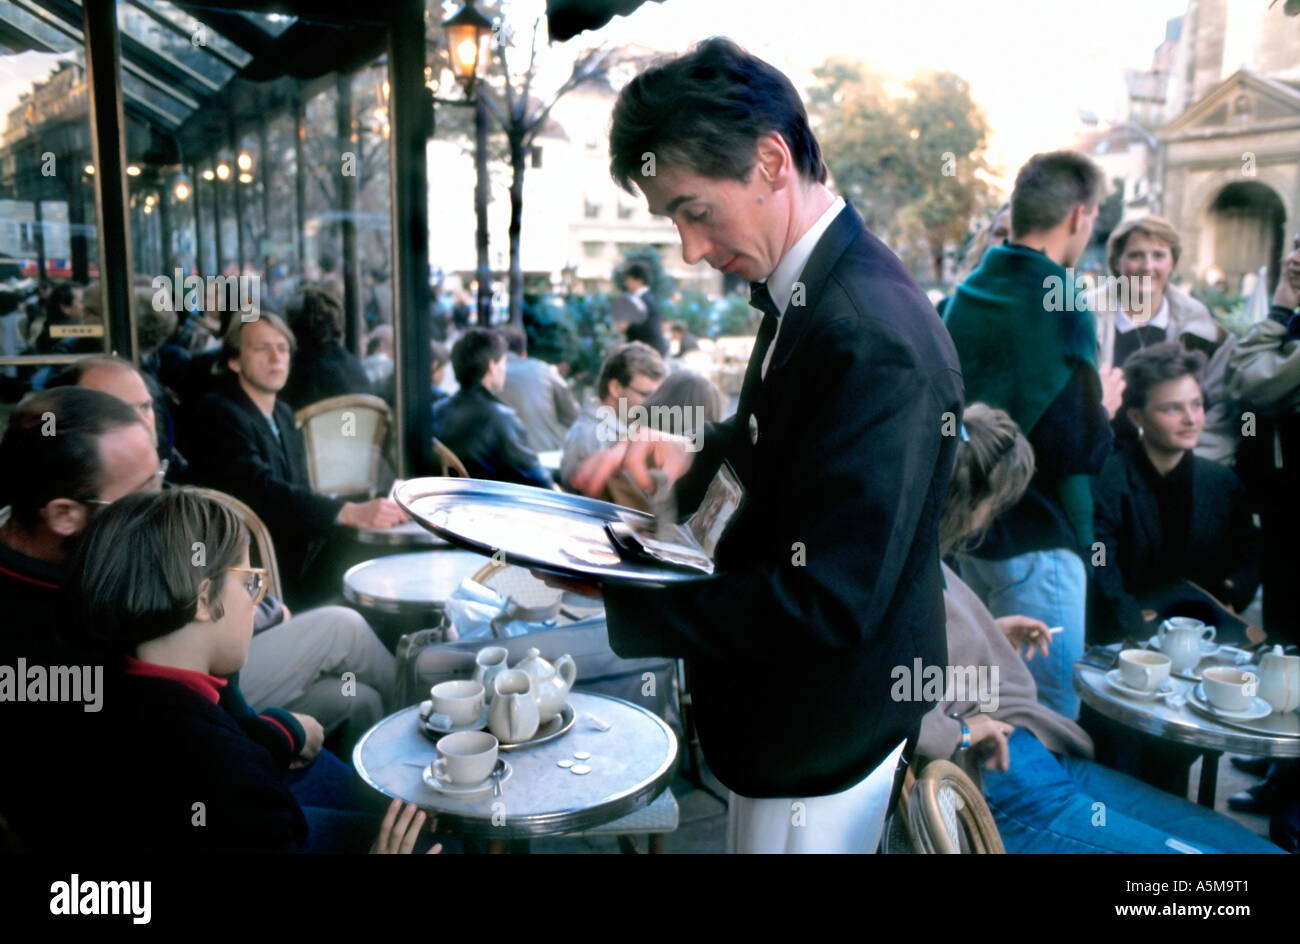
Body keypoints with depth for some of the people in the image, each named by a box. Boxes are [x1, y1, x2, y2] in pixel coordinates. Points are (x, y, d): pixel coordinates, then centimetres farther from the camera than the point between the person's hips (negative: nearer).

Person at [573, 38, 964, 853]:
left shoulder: (875, 342, -30)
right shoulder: (811, 289, -1)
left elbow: (828, 605, -29)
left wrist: (616, 598, -23)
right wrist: (697, 462, -3)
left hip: (826, 744, -8)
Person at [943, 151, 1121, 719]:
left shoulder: (966, 295, 7)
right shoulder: (1058, 307, -18)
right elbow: (1077, 450, -21)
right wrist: (1104, 407, -1)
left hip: (970, 526, 9)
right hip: (1035, 540, -9)